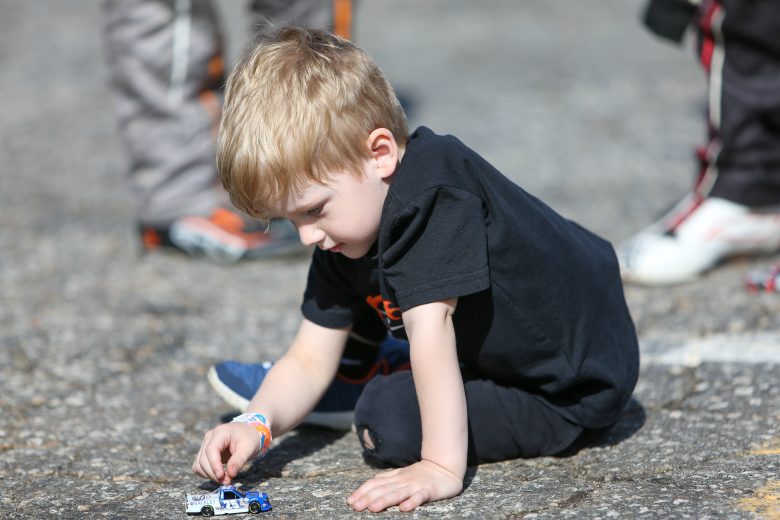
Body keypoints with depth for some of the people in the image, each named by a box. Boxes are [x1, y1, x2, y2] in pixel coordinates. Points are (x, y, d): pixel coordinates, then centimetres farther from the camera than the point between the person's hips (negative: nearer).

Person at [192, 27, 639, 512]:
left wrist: (442, 467, -42)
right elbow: (309, 362, -2)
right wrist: (256, 424, -18)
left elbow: (429, 327, -38)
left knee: (388, 418, -21)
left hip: (576, 392, -9)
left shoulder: (432, 197, -31)